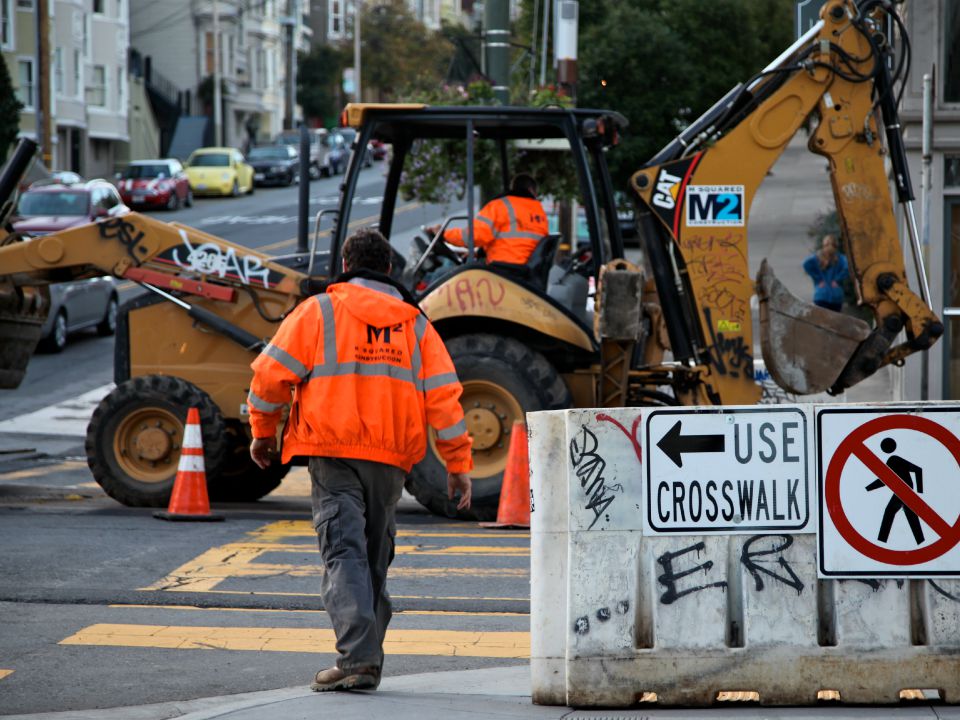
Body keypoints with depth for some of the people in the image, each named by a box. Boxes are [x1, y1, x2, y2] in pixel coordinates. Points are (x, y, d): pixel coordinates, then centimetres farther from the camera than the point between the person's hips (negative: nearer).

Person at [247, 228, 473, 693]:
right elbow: (443, 394, 7)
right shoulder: (414, 323, 13)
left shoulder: (319, 310, 3)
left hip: (334, 454, -4)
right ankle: (367, 658, 20)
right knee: (375, 558, 16)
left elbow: (273, 373, -2)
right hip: (391, 461, 4)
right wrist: (458, 464, 9)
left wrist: (263, 431, 12)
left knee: (345, 554, -10)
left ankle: (357, 658, -23)